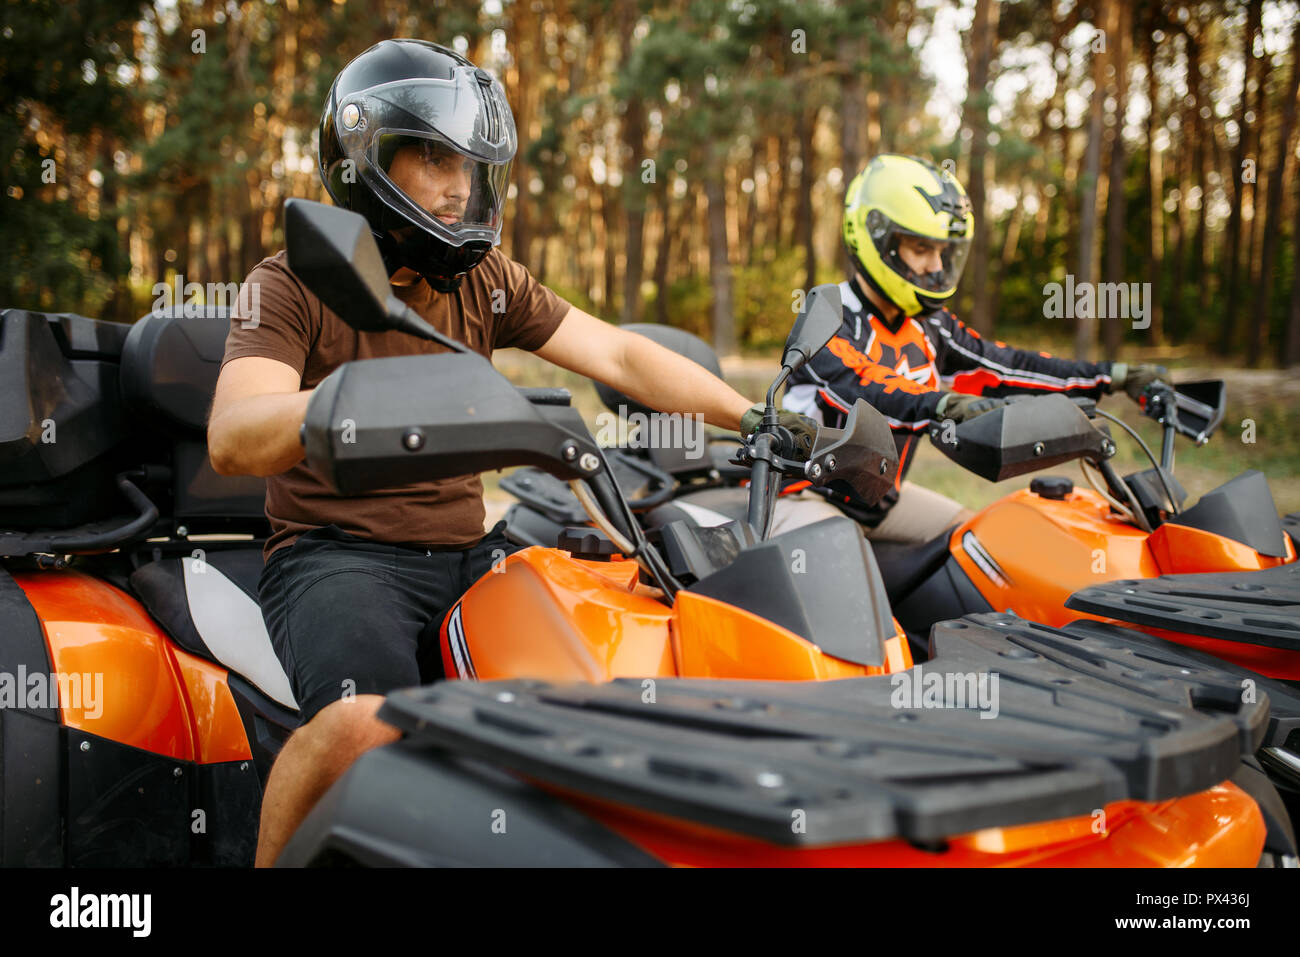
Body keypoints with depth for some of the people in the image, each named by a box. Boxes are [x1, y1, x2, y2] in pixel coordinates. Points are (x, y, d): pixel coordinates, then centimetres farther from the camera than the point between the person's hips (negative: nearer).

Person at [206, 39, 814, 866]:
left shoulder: (487, 280, 11)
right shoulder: (292, 282, -5)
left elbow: (619, 355, 5)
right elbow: (231, 439, -21)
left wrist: (756, 418, -7)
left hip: (466, 551, 6)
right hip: (337, 553, -5)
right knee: (364, 725, -34)